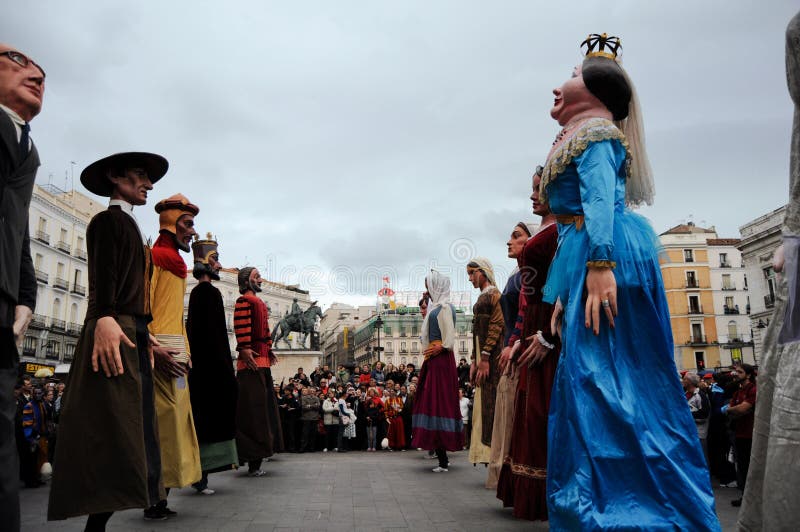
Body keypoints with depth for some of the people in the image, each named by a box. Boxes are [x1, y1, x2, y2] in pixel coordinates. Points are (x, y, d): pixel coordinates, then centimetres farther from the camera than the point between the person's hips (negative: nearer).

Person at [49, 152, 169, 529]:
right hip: (114, 331, -10)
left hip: (134, 334, 10)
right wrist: (104, 317, -31)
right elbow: (103, 272, -16)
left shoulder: (129, 227, 26)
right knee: (113, 428, -13)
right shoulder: (108, 220, 0)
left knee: (131, 429, 7)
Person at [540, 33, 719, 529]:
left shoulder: (594, 132, 1)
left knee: (599, 377, -12)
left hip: (608, 256, -10)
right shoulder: (577, 139, 28)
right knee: (588, 378, 7)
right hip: (587, 264, 10)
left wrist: (600, 266, -28)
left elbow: (600, 200, -16)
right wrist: (563, 295, 22)